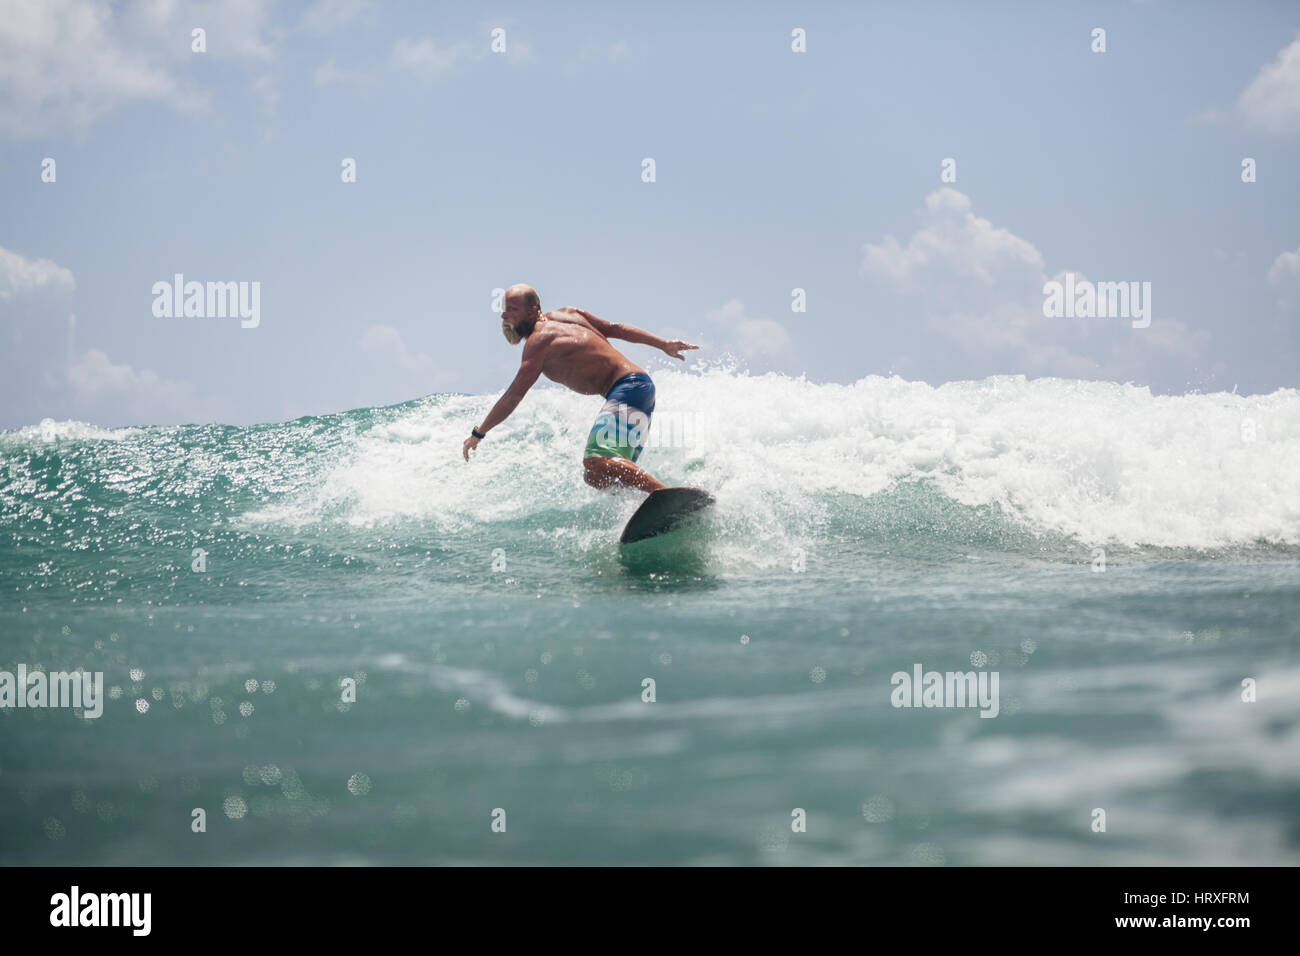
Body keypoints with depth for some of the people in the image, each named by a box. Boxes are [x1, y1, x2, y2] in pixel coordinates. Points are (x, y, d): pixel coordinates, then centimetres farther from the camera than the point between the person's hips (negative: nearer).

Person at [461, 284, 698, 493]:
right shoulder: (566, 314, 17)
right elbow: (615, 329, 19)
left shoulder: (539, 340, -8)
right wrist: (664, 345, 22)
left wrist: (478, 434, -5)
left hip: (629, 388, -10)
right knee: (594, 476, 6)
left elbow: (514, 395, -11)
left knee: (597, 462, -30)